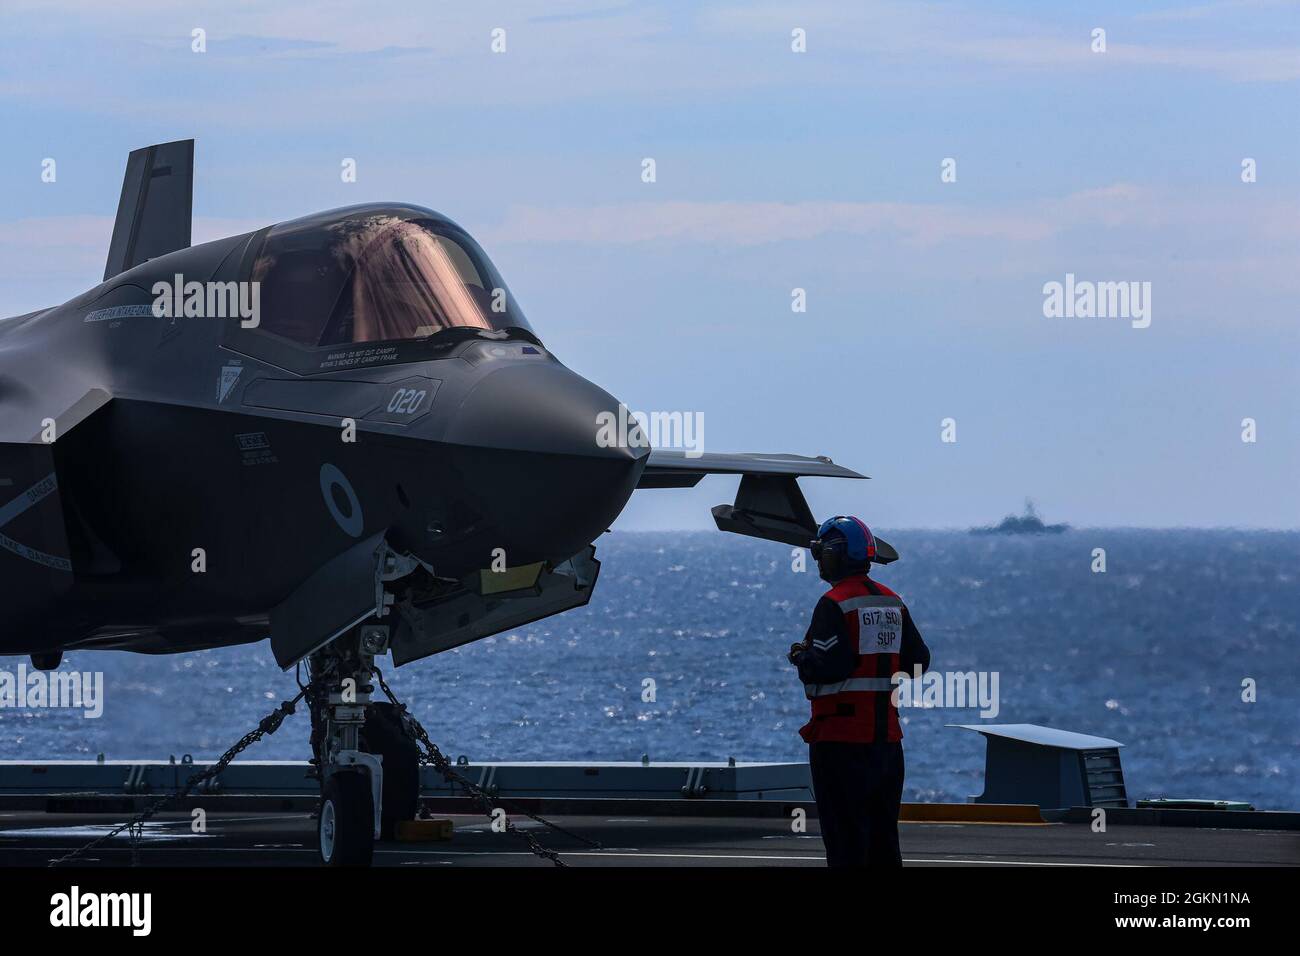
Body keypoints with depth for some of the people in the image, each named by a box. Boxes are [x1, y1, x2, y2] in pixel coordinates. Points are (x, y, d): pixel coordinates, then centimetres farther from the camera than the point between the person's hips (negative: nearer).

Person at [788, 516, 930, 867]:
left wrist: (801, 656, -2)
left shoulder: (834, 605, -13)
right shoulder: (893, 604, 10)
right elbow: (917, 661, 12)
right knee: (882, 833, 14)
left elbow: (827, 667, -21)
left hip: (841, 737, -7)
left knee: (844, 836, -4)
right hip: (886, 736, 7)